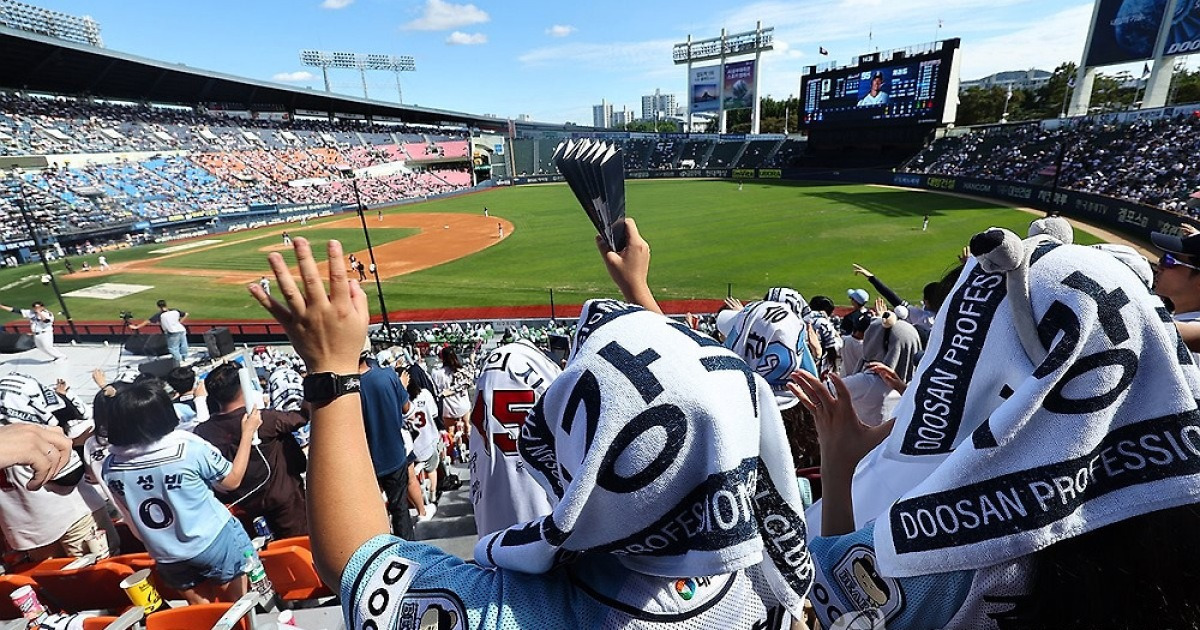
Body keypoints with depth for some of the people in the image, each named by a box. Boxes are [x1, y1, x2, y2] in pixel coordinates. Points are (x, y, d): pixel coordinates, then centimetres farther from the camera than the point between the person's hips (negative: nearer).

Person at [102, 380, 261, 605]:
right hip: (214, 542, -4)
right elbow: (232, 480, -10)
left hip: (168, 558, 4)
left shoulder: (110, 467, -13)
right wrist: (248, 432, -2)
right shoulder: (190, 448, -26)